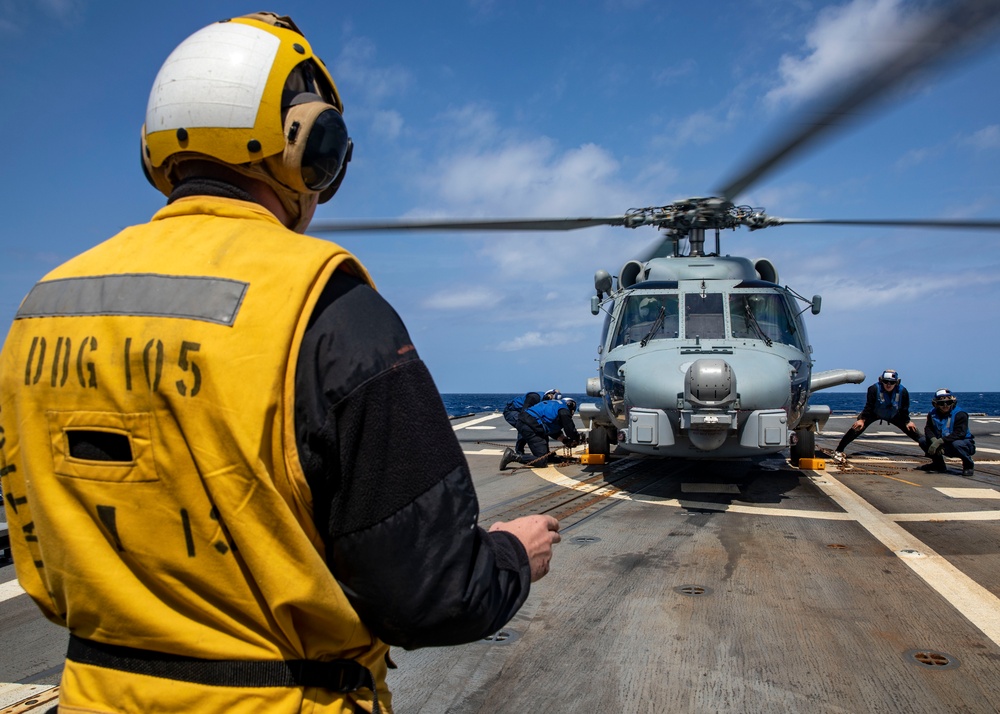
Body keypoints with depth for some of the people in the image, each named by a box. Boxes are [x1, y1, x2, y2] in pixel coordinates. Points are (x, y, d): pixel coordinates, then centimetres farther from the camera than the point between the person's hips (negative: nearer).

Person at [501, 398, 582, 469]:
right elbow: (571, 430, 4)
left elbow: (554, 430, 34)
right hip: (530, 427, -10)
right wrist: (577, 440, 25)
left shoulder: (555, 404, 29)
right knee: (542, 460, -13)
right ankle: (512, 456, -20)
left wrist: (565, 439, 25)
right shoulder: (564, 410, 0)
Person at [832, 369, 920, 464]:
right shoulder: (874, 389, -30)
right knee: (857, 428, -24)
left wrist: (907, 421, -13)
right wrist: (862, 419, -30)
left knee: (911, 428, -2)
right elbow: (868, 406, -25)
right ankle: (838, 452, -25)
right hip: (874, 413, -4)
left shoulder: (903, 391, -22)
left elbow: (904, 409, -9)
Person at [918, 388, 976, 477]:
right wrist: (934, 440, -31)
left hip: (964, 444, -6)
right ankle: (939, 464, 11)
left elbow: (959, 433, -31)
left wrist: (940, 441, -39)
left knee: (957, 444, -40)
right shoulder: (932, 414, -1)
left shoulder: (960, 415, -20)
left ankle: (969, 465, -10)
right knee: (923, 440, -9)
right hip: (945, 447, 6)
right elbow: (928, 429, -8)